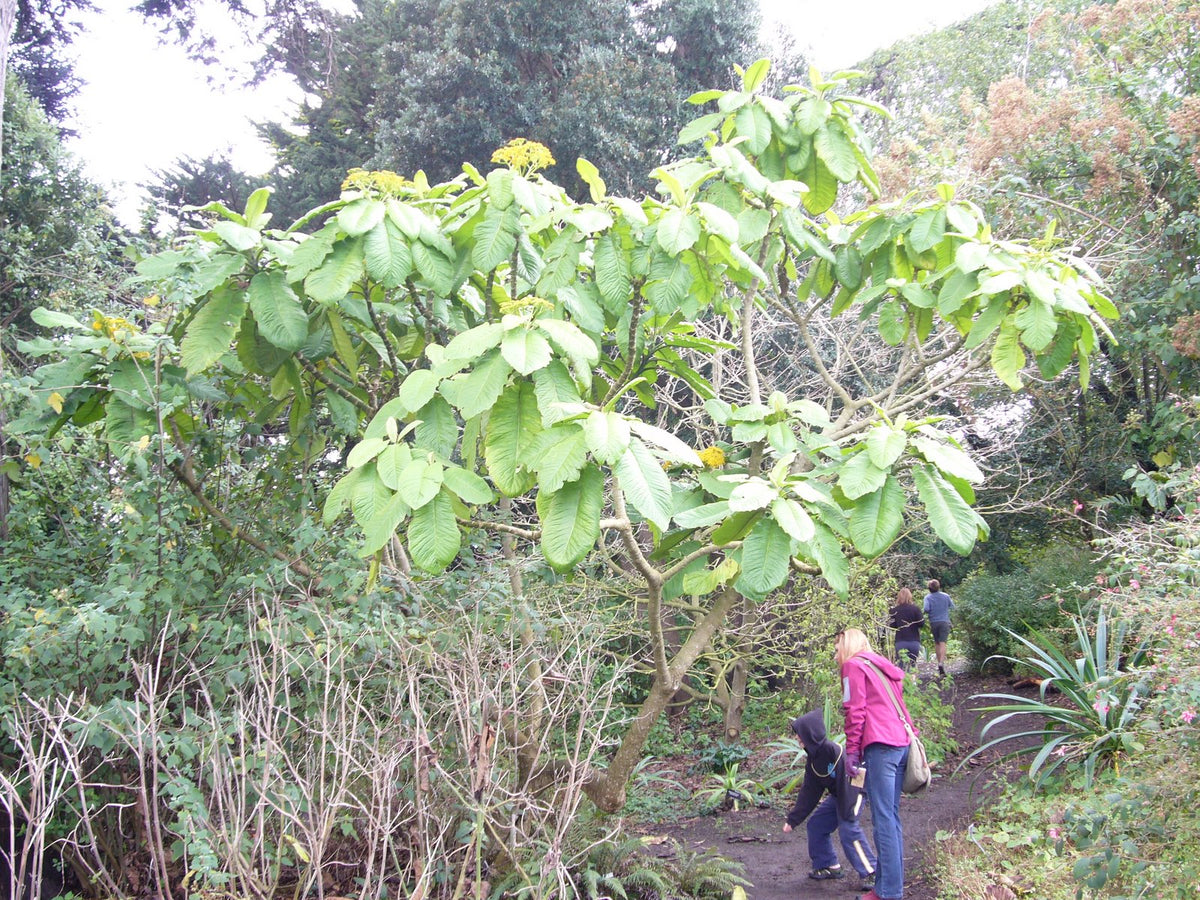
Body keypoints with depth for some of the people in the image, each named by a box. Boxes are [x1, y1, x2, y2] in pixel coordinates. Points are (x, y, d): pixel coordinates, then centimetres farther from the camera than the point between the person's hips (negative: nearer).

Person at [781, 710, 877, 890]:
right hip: (837, 795, 10)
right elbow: (808, 792, 4)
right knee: (816, 824, 7)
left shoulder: (834, 751, -30)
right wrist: (793, 819, 4)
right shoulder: (813, 758, -1)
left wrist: (847, 814, -28)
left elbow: (846, 782, -29)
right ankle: (828, 866, 19)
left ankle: (871, 873, -18)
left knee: (848, 828, -23)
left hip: (854, 791, -9)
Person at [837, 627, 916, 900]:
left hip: (880, 745, -8)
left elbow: (855, 711, -6)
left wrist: (851, 750, -6)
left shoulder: (854, 665, 3)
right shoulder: (885, 667, 27)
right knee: (892, 816, 11)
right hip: (902, 742, 8)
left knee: (883, 818, -9)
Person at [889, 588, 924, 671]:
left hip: (900, 642, 0)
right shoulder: (915, 608, -5)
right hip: (914, 641, 0)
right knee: (912, 666, 11)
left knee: (901, 667, 1)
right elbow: (921, 623, -5)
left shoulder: (894, 610, -2)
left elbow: (892, 626, 1)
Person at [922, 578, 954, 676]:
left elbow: (926, 609, -18)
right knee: (943, 643, -8)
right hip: (944, 622, -1)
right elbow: (952, 606, 10)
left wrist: (926, 613, 4)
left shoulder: (928, 597, -5)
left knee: (936, 643, 16)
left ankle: (939, 662, 22)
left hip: (933, 623, 1)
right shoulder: (946, 596, 0)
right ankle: (941, 663, -24)